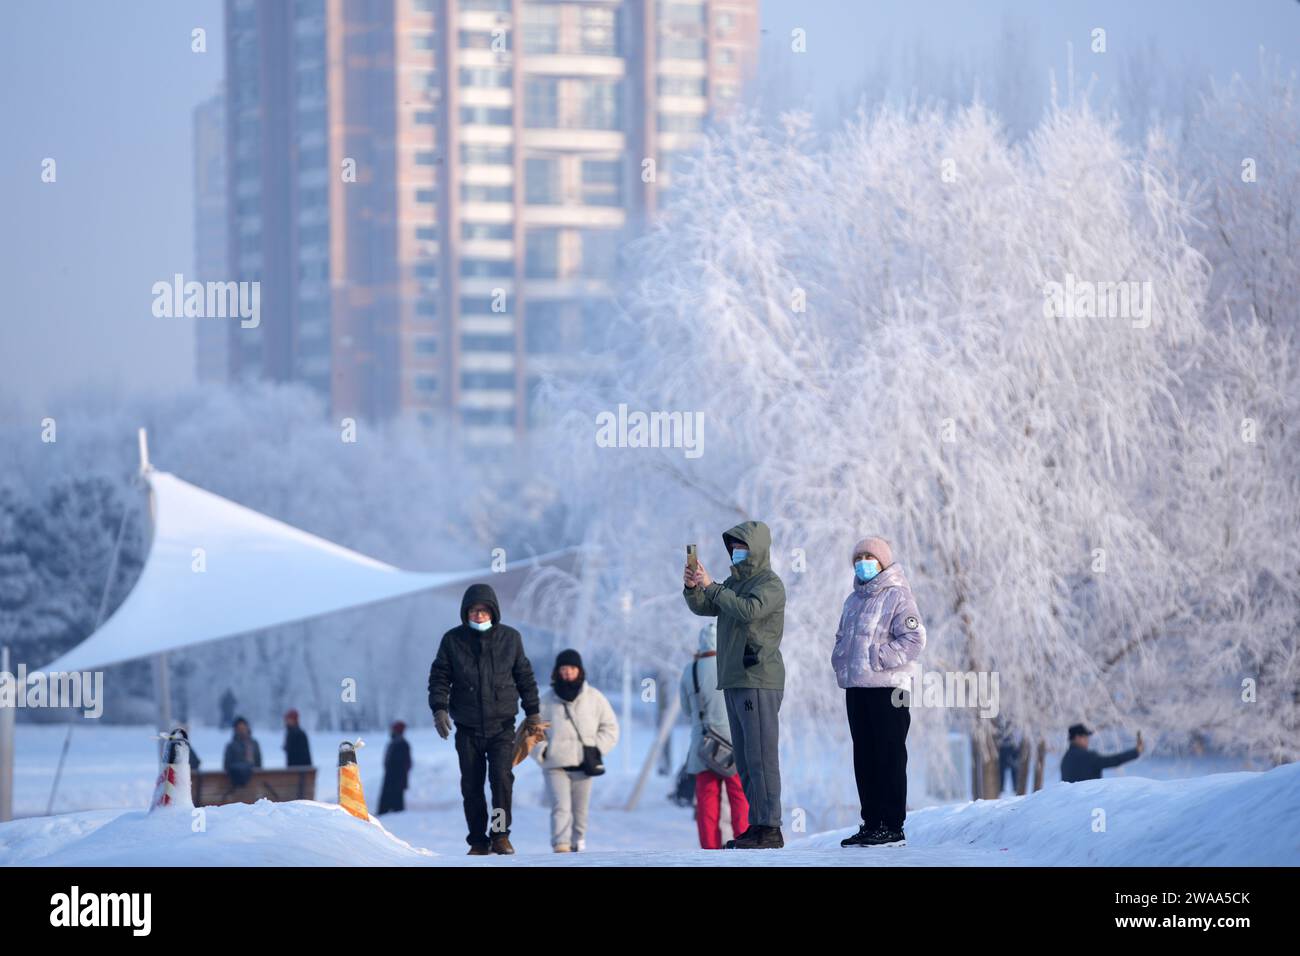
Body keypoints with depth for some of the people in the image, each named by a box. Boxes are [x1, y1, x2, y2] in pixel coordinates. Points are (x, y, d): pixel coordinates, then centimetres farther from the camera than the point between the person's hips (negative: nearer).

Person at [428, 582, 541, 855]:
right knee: (471, 786, 2)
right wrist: (439, 708, -11)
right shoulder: (453, 640, 2)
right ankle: (478, 841, 10)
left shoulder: (510, 638, 3)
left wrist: (532, 712, 10)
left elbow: (525, 677, 11)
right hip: (468, 728, 1)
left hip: (502, 726, -1)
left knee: (502, 777, -16)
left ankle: (500, 834, -7)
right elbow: (439, 677, 4)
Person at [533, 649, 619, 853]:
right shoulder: (546, 700, 3)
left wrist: (597, 749, -1)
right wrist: (541, 752, -3)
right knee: (560, 807, -15)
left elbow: (610, 727, 13)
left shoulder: (594, 698, 6)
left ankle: (577, 843, 23)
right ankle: (561, 845, -24)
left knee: (580, 809, 8)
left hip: (584, 765, 2)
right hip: (555, 766, -2)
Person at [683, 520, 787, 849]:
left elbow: (748, 610, -23)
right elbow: (703, 608, 17)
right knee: (744, 758, 8)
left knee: (760, 754, -12)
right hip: (734, 680, 9)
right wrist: (693, 588, -3)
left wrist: (711, 586, -17)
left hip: (759, 680, -9)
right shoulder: (735, 581, 21)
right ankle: (757, 824, 11)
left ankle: (769, 828, -14)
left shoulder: (770, 584, -6)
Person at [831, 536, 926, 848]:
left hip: (887, 687, -8)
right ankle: (871, 823, 13)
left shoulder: (897, 596, -4)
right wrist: (841, 662, 7)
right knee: (864, 757, 9)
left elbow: (913, 640, -13)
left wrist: (877, 658, -16)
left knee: (889, 757, -6)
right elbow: (842, 638, 27)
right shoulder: (853, 600, 19)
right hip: (856, 689, 8)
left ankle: (892, 826, -6)